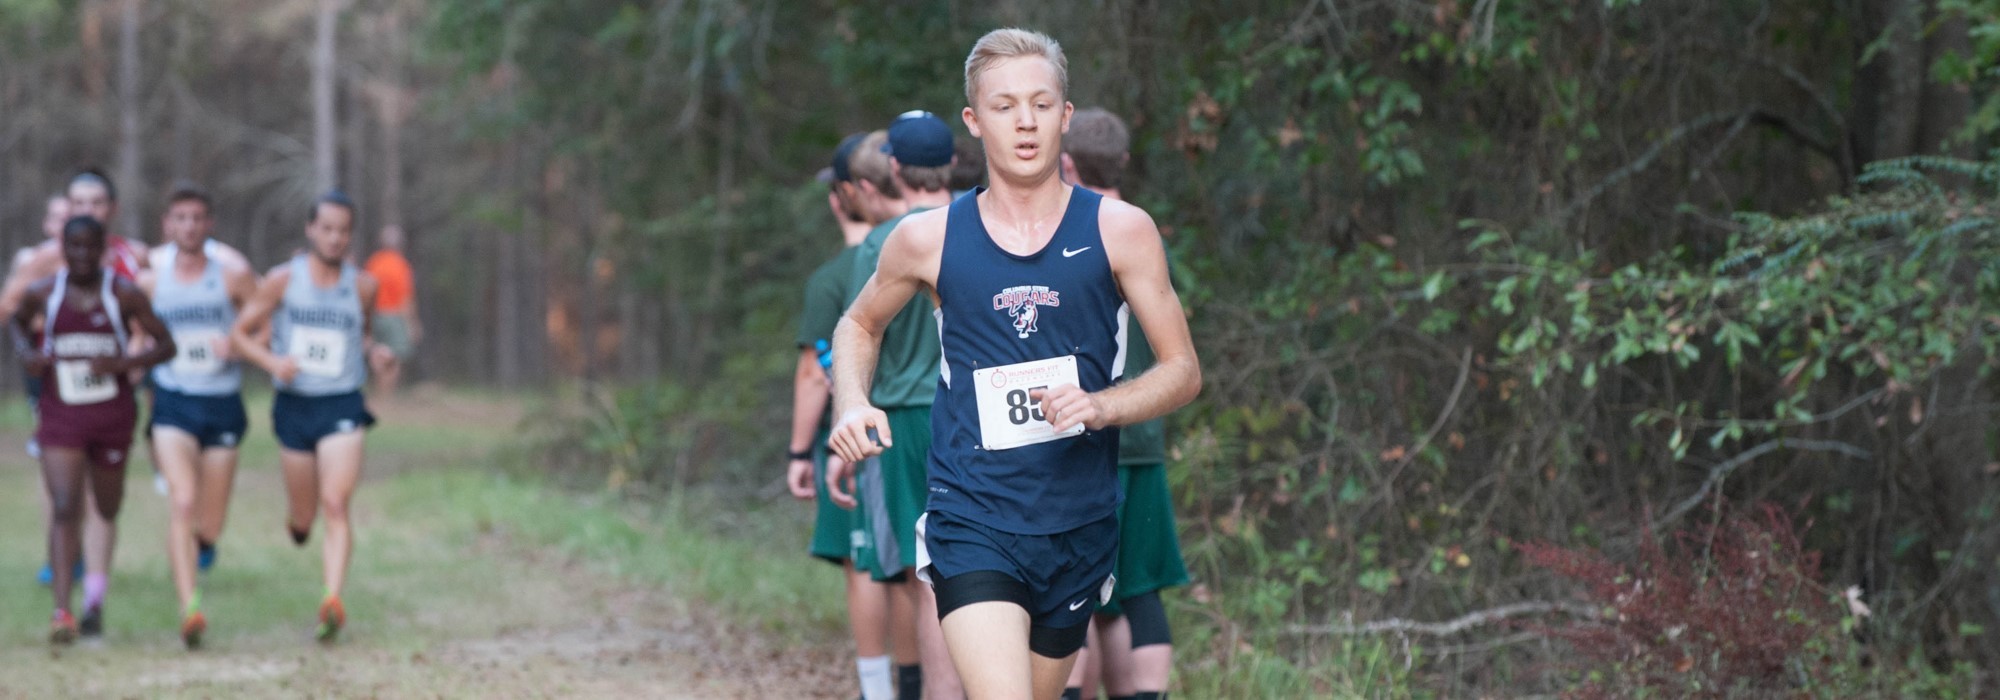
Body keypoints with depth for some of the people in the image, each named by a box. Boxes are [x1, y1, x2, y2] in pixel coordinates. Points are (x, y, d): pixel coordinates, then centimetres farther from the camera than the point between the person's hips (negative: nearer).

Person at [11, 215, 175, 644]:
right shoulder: (42, 294, -2)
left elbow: (165, 345, -4)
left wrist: (123, 364, -20)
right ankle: (62, 613, -22)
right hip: (60, 417, -1)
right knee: (65, 509, -15)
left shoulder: (124, 294, -7)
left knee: (107, 510, 16)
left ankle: (95, 594, 45)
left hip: (112, 415, 1)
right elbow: (19, 322, 21)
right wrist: (27, 355, 0)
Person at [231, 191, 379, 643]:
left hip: (343, 406, -1)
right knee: (303, 516, 11)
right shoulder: (282, 280, -2)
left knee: (335, 504, -17)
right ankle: (297, 519, 50)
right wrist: (272, 361, -14)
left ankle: (333, 602, -26)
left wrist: (376, 354, 6)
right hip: (294, 406, 1)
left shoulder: (363, 286, 1)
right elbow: (240, 333, 1)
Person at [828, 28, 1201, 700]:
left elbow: (1183, 371, 2)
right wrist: (853, 406, 0)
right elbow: (859, 325, 20)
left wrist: (1102, 406, -17)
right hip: (970, 523, -2)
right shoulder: (929, 239, 0)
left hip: (1080, 526, 2)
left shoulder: (1120, 230, -1)